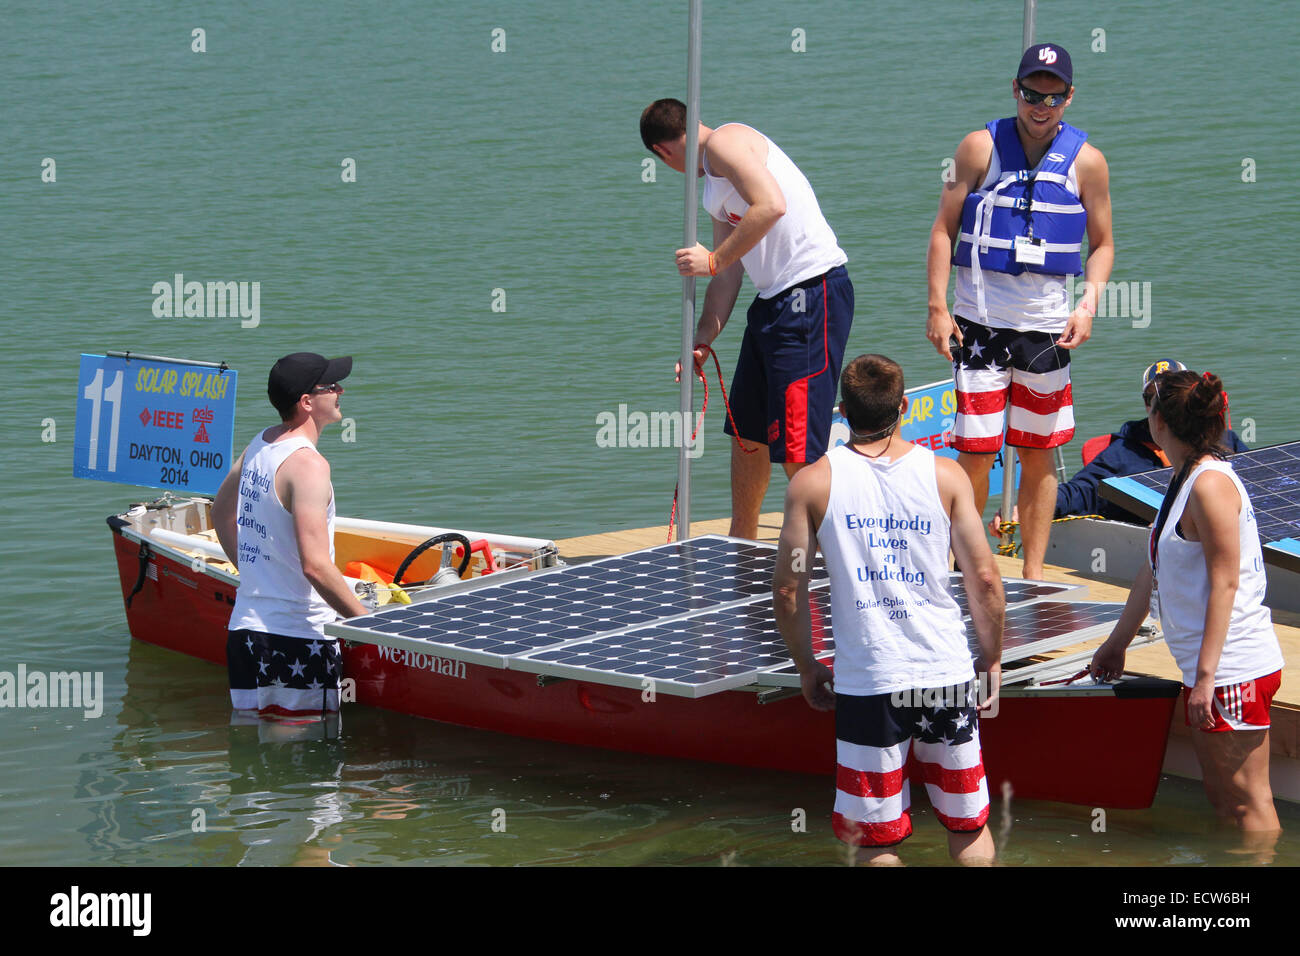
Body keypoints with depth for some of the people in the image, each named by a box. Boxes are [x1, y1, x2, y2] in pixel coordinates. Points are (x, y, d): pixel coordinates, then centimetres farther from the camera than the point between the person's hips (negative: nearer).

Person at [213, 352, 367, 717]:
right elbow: (316, 565, -24)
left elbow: (221, 512, 27)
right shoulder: (307, 464, -18)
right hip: (296, 638, -9)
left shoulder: (259, 445, 9)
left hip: (244, 628, 9)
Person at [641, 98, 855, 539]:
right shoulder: (712, 181, 23)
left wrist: (713, 260, -15)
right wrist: (702, 340, 17)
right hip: (773, 300, 11)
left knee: (798, 452, -12)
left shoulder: (724, 141, -7)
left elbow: (771, 205, -22)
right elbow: (729, 274, 23)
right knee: (748, 434, 21)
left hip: (812, 292, -11)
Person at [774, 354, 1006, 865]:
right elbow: (984, 579, -1)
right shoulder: (945, 474, 0)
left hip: (867, 683, -1)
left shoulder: (812, 483, -1)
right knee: (968, 827, 15)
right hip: (948, 672, 1)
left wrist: (807, 667, 15)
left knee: (877, 841, 6)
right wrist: (992, 658, 13)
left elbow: (787, 590, 1)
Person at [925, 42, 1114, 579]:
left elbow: (1102, 244, 9)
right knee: (975, 453, -4)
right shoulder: (981, 148, -2)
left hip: (1048, 327, 1)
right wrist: (938, 307, -5)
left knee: (1039, 455, 6)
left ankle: (1033, 575, 16)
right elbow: (944, 228, 2)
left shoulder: (1085, 162, 1)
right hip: (980, 324, -1)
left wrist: (1088, 305, -7)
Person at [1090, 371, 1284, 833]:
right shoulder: (1183, 482, 14)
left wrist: (1206, 675, -22)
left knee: (1247, 801, -7)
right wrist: (1116, 643, 32)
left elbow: (1225, 584, -20)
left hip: (1233, 669, -10)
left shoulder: (1210, 483, -16)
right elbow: (1153, 573, 24)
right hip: (1210, 671, 10)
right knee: (1220, 797, 13)